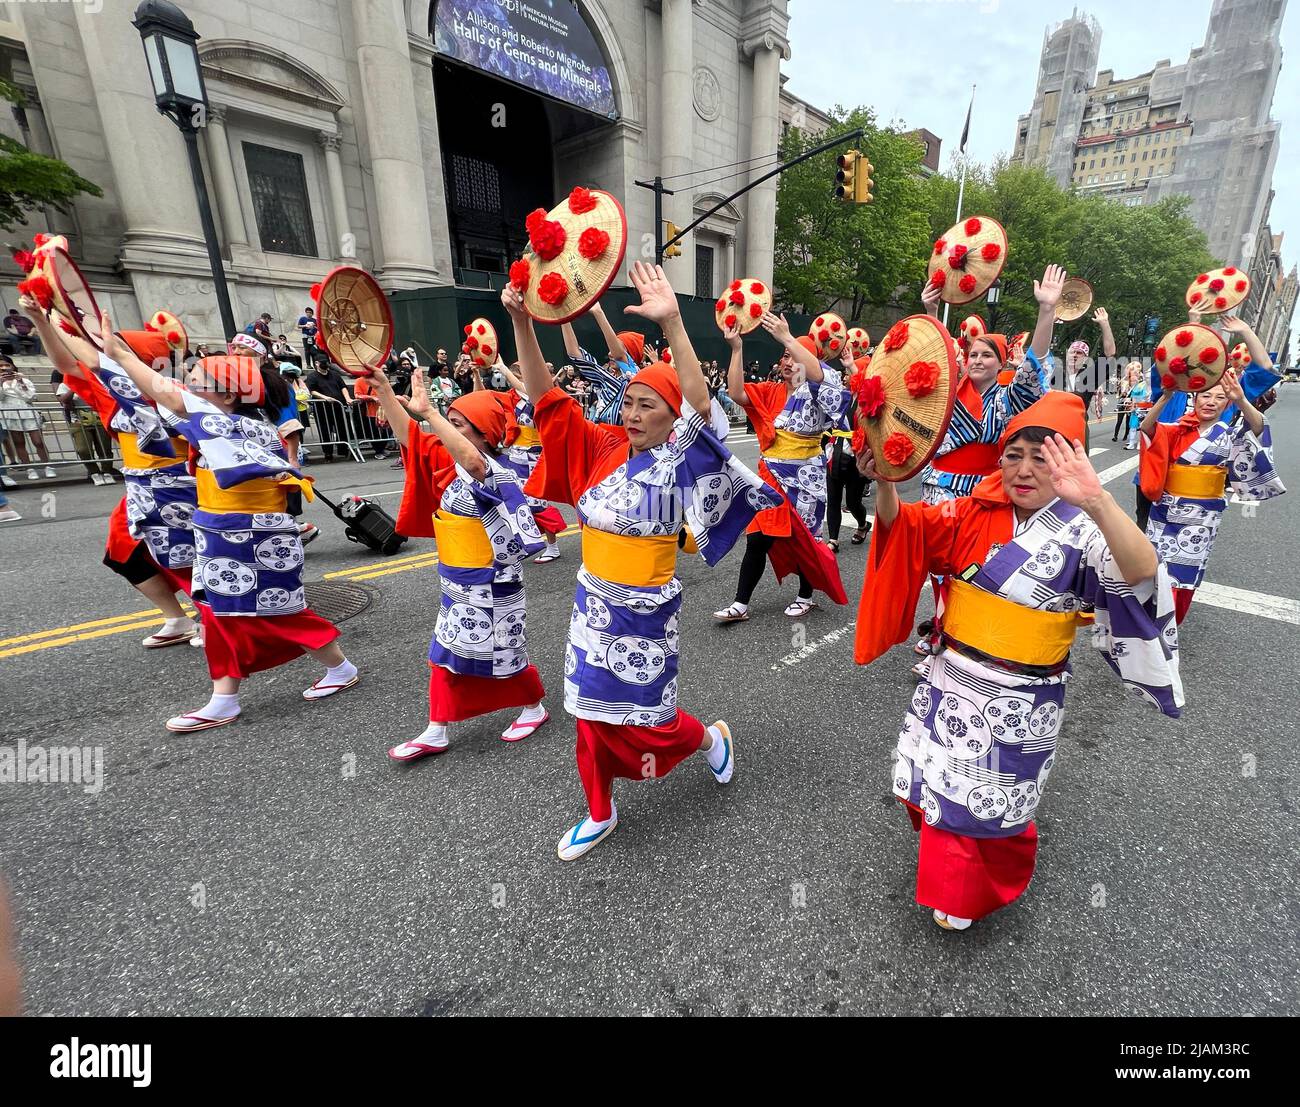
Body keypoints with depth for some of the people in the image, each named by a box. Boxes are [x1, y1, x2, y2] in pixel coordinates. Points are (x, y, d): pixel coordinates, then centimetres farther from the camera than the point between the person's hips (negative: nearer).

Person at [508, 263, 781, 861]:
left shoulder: (679, 462, -13)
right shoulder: (600, 449, -1)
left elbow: (700, 406, -30)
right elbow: (547, 397, -5)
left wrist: (672, 324, -40)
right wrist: (521, 322, -17)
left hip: (644, 609, -5)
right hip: (593, 601, 5)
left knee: (644, 718, 8)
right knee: (592, 711, 15)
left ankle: (712, 738, 42)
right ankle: (600, 814, 38)